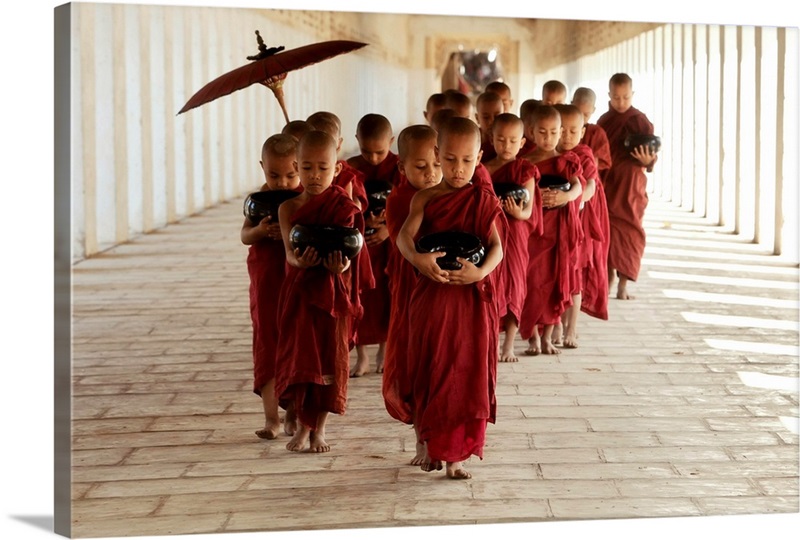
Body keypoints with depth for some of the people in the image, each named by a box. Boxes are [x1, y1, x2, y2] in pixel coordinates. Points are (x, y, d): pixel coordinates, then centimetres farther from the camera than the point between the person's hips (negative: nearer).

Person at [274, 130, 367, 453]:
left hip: (333, 291, -1)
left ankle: (319, 428, 18)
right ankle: (303, 426, 19)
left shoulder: (344, 208, -5)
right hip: (298, 290, 1)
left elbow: (347, 252, -12)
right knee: (298, 355, 5)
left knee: (329, 357, 4)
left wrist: (340, 266, -35)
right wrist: (300, 261, -35)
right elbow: (289, 251, -12)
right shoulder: (288, 208, -2)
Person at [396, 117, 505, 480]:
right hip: (431, 296, 0)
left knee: (466, 375, 3)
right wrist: (417, 258, -35)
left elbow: (497, 246, -7)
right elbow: (405, 235, -14)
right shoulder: (425, 199, 1)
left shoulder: (482, 201, 1)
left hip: (472, 299, 0)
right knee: (431, 373, 6)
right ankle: (431, 444, 23)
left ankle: (455, 453, 12)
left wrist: (481, 271, -27)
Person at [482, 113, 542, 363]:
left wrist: (518, 213, -29)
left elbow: (528, 210, -9)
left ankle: (509, 345, 11)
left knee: (513, 286, 2)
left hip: (514, 235, -2)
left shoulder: (525, 170, -3)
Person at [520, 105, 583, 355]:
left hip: (561, 228, 2)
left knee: (556, 281, 5)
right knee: (532, 281, -6)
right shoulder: (525, 162, 2)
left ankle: (547, 336, 15)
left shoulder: (567, 161, 5)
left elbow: (578, 186, -10)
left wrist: (565, 197, -30)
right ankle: (532, 336, 4)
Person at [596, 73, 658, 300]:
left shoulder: (640, 121, -4)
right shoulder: (603, 121, 8)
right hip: (606, 183, 3)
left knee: (628, 233, -3)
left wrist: (648, 160, -30)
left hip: (630, 185, -3)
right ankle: (608, 280, 11)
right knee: (607, 232, 1)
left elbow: (651, 154, -8)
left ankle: (623, 286, 0)